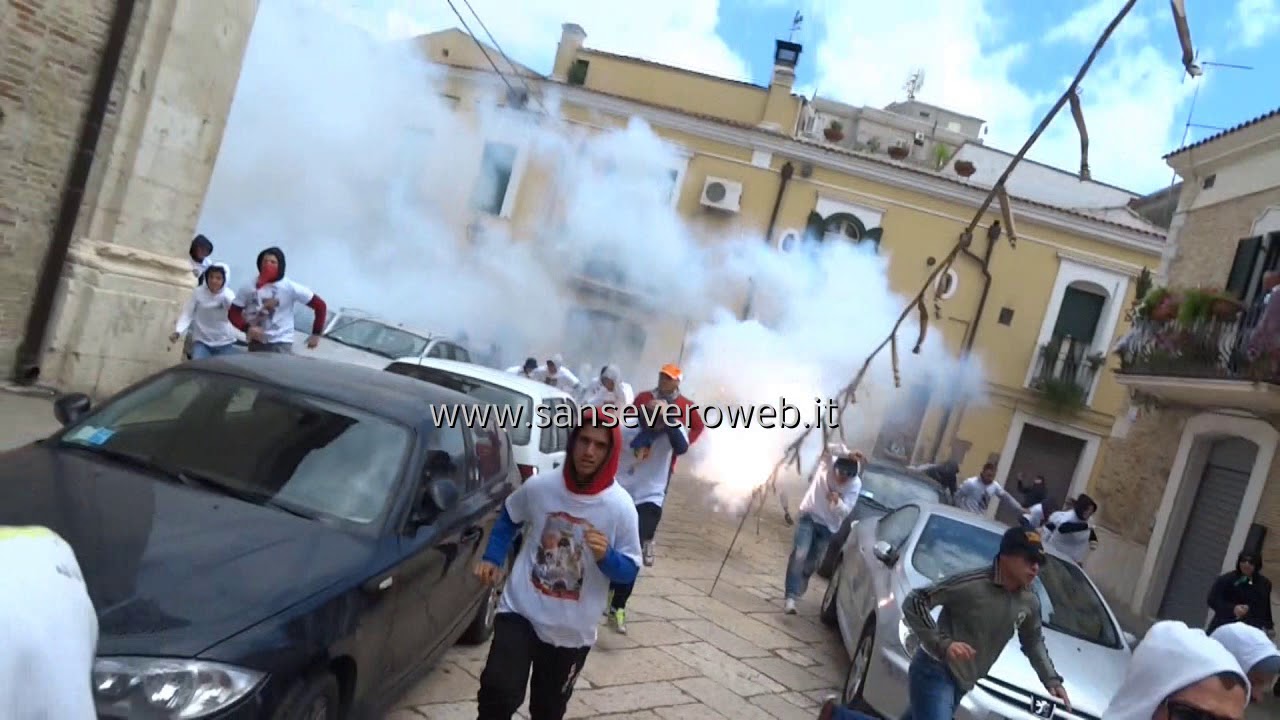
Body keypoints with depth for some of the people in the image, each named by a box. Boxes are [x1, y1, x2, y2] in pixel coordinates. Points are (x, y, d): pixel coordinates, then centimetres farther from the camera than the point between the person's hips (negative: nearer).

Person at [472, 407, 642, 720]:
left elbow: (630, 569, -6)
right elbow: (509, 518, 12)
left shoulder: (620, 507, -13)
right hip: (520, 612, 0)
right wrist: (492, 559, -1)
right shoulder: (539, 486, -9)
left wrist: (606, 556, -26)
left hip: (571, 632, 1)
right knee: (499, 691, -20)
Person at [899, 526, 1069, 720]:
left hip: (962, 682, 8)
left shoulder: (1029, 602, 2)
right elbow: (914, 602, -21)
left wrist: (1052, 680, 12)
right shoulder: (971, 584, -22)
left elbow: (1033, 641, 22)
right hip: (936, 673, -8)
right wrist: (942, 643, -29)